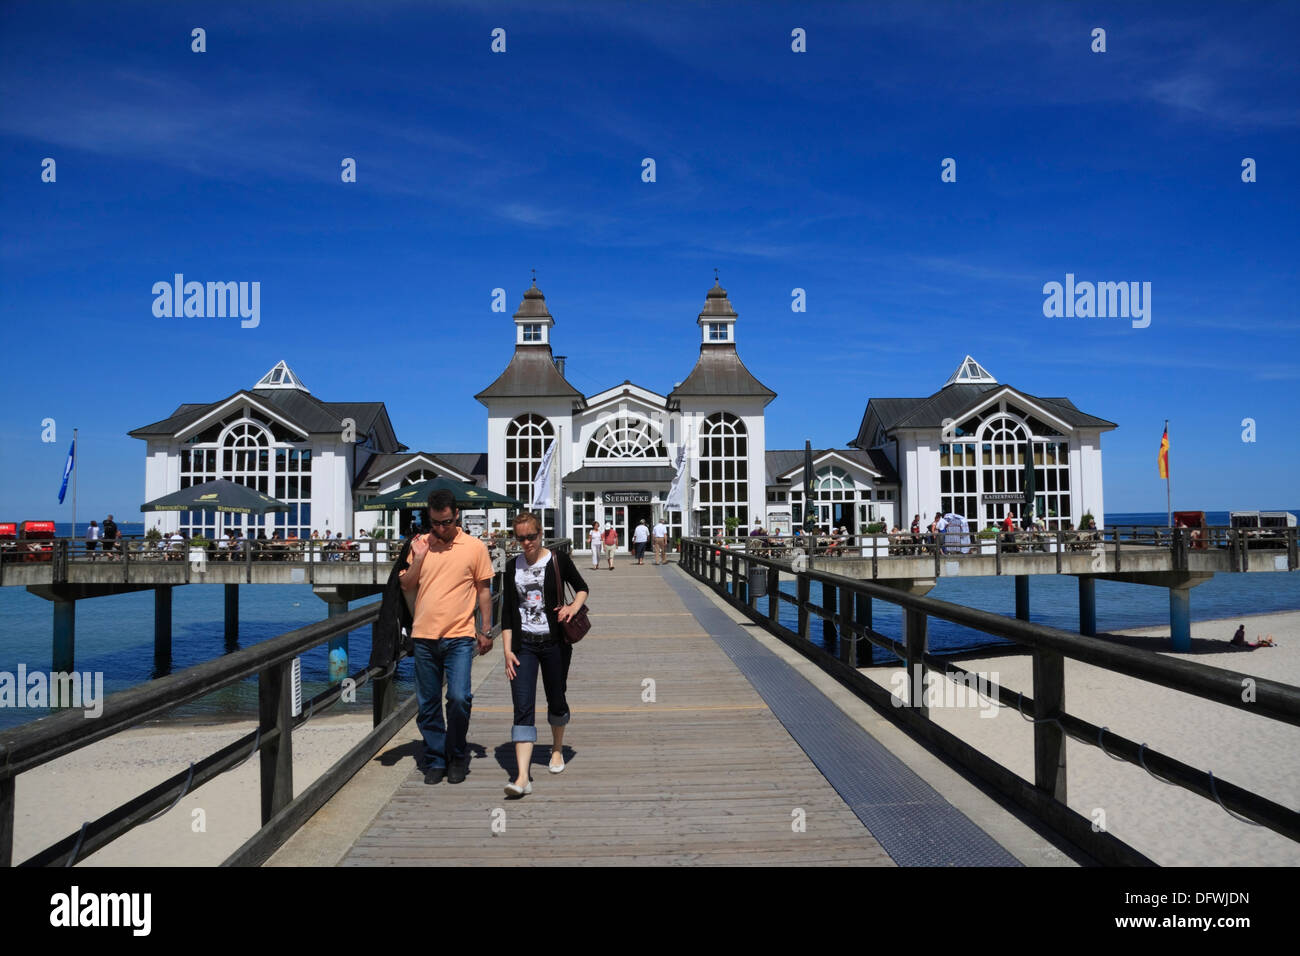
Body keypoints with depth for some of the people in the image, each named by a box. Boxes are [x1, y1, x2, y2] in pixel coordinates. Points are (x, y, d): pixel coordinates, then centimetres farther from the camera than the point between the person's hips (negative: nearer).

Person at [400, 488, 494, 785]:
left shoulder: (474, 547, 1)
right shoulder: (420, 545, 8)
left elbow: (484, 591, 6)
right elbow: (406, 587, 9)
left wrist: (486, 630, 4)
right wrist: (418, 558, -5)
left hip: (459, 637, -3)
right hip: (424, 637, 3)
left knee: (459, 697, -12)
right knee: (427, 704, 8)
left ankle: (457, 756, 12)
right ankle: (435, 760, 24)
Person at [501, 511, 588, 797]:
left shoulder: (558, 560, -2)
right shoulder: (514, 567, 5)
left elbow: (582, 588, 11)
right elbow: (507, 612, 6)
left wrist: (573, 607, -11)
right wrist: (507, 650, -1)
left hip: (555, 642, -1)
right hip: (524, 645, 1)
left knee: (556, 699, 13)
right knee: (522, 708, -9)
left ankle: (557, 749, 42)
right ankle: (522, 777, -13)